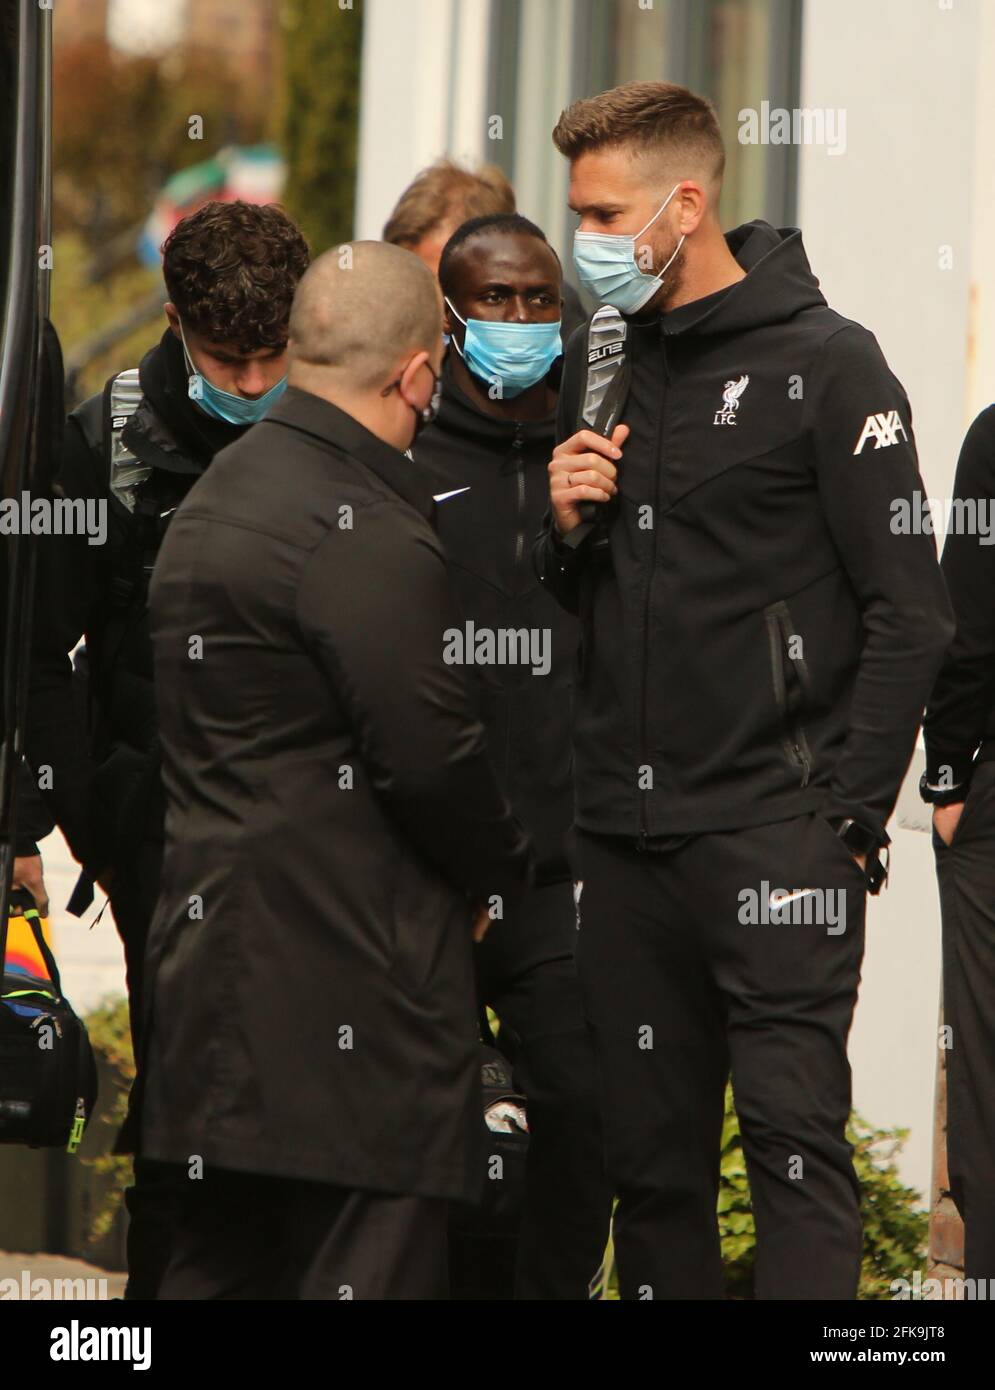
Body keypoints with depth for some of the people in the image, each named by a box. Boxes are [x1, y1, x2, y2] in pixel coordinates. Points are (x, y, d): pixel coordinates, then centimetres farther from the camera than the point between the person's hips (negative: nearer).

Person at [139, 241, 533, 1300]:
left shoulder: (220, 491, 15)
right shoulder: (368, 534, -17)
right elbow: (430, 756, -18)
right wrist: (501, 877, 1)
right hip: (348, 965, -10)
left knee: (220, 1258, 12)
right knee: (365, 1257, -6)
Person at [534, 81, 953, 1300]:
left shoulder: (825, 364, -5)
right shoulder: (601, 365, 14)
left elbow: (908, 612, -7)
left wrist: (848, 817, -12)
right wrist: (566, 527, 0)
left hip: (773, 825, -6)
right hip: (625, 834, 6)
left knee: (794, 1134, -10)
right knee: (649, 1153, 8)